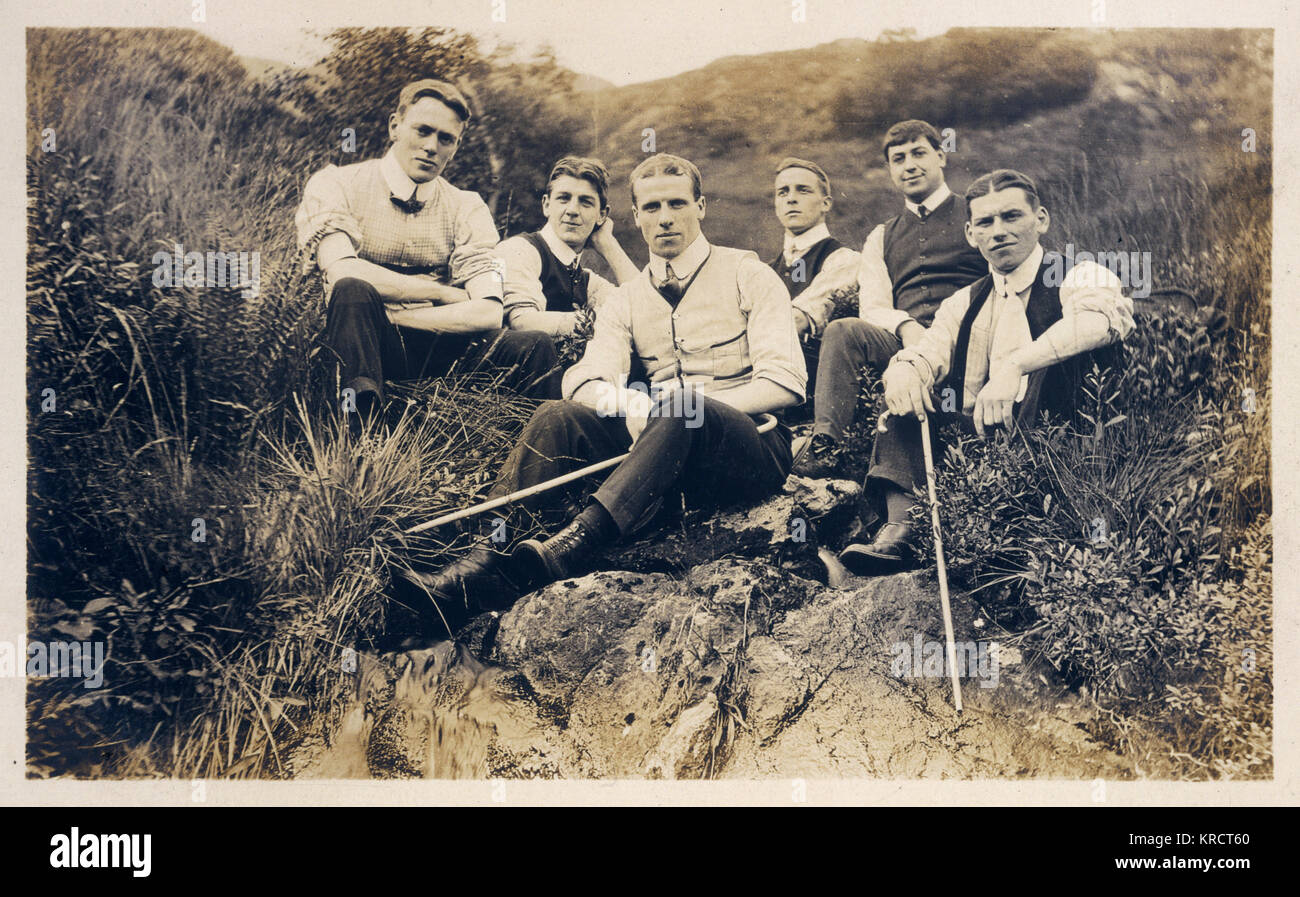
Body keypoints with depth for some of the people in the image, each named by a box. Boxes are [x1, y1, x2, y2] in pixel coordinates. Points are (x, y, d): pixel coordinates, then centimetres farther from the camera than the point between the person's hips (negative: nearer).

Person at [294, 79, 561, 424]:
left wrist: (381, 317, -13)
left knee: (533, 347, -22)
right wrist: (445, 294, -11)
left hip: (435, 350, 3)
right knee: (353, 291, -34)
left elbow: (487, 314, -6)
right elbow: (341, 272, -19)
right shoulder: (335, 185, 1)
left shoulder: (466, 209, 9)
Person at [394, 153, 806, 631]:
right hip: (664, 446, 4)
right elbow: (587, 379, -1)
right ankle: (482, 561, -37)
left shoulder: (747, 275, 7)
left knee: (678, 409, -37)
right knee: (558, 417, -21)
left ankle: (568, 549, -51)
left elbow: (784, 382, -4)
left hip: (752, 449, -4)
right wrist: (629, 403, -25)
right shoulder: (626, 300, 17)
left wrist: (692, 408, -15)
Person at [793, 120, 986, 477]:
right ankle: (826, 444, -34)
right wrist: (906, 327, -12)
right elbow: (872, 307, 13)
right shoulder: (882, 238, 27)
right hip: (903, 339, 4)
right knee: (842, 331, -26)